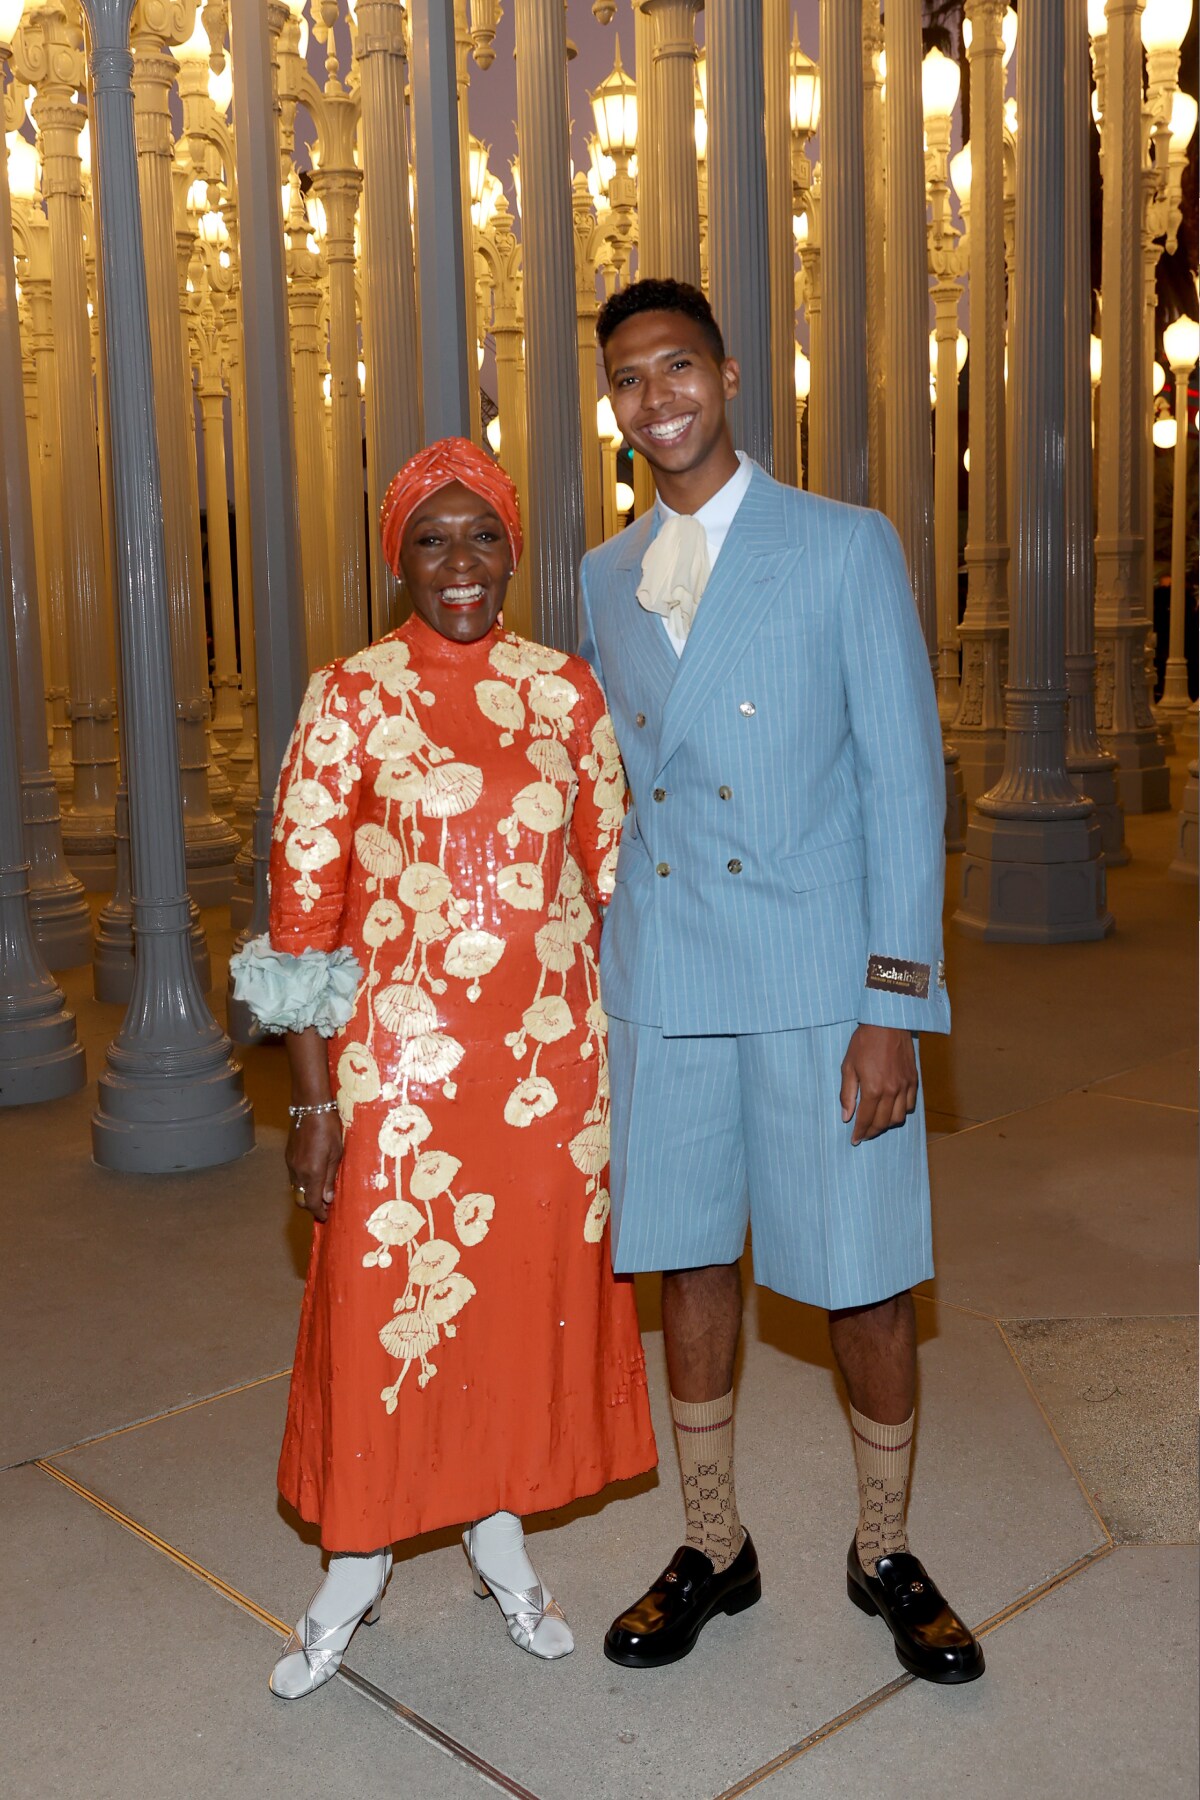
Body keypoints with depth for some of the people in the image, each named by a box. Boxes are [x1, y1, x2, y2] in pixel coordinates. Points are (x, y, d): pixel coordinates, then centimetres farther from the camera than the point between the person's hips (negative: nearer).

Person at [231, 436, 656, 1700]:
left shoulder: (565, 690, 4)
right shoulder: (349, 699, -5)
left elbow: (616, 875, 9)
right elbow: (300, 910, -6)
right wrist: (313, 1099, -9)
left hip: (553, 1059, 3)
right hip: (402, 1059, -3)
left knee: (533, 1288, 13)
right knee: (381, 1299, 5)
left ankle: (500, 1526, 36)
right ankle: (355, 1561, 29)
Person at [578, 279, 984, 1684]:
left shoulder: (848, 548, -1)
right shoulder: (604, 580, 12)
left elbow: (904, 782, -6)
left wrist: (893, 1005, -12)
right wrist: (598, 966, 11)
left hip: (820, 980, -3)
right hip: (662, 983, 4)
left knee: (861, 1278, 3)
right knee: (690, 1263, 12)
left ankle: (885, 1552, 28)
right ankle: (712, 1549, 31)